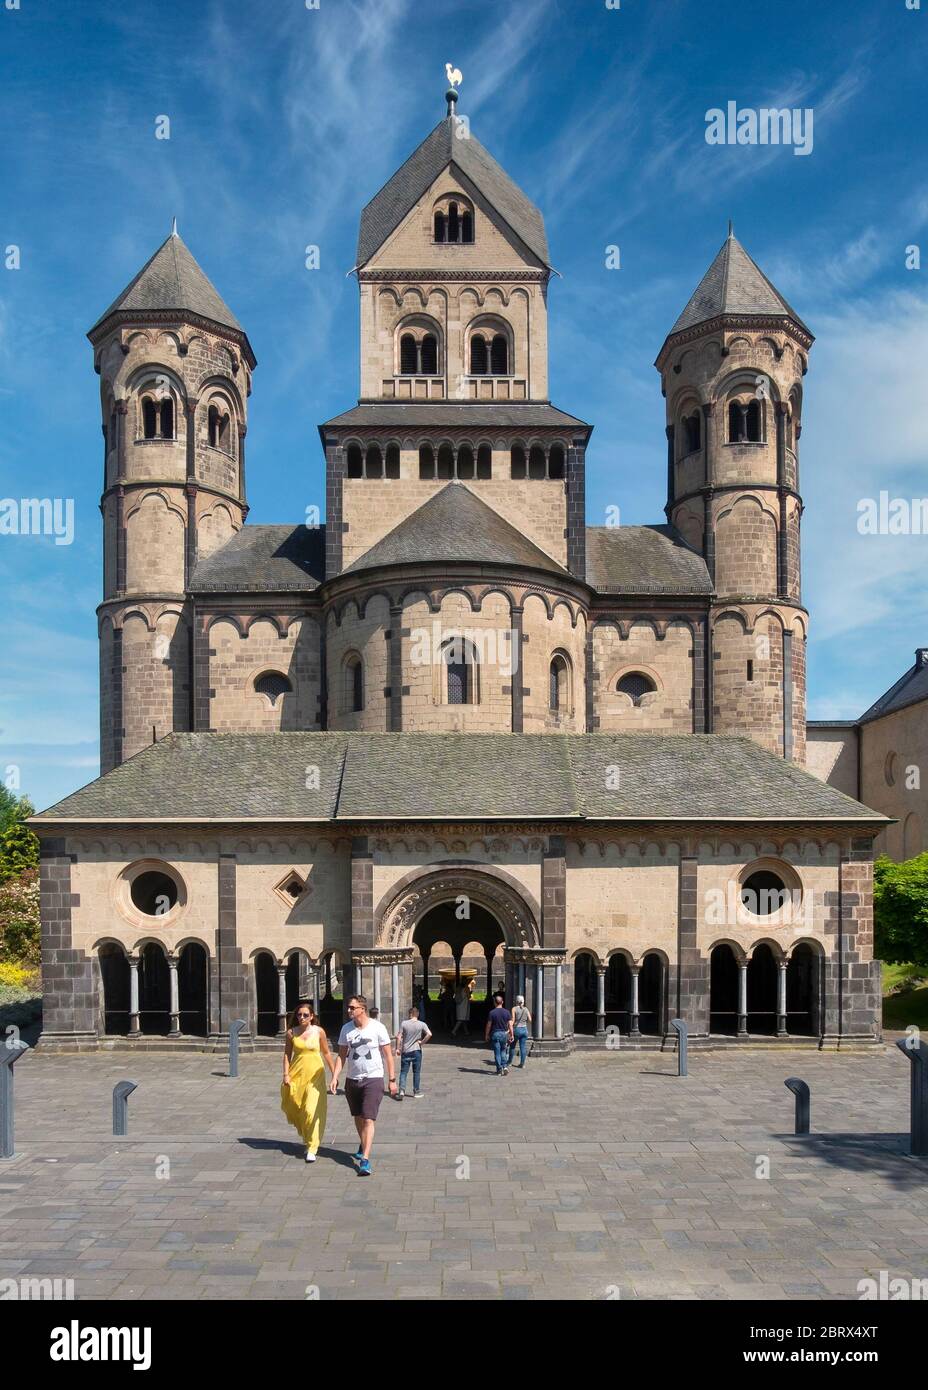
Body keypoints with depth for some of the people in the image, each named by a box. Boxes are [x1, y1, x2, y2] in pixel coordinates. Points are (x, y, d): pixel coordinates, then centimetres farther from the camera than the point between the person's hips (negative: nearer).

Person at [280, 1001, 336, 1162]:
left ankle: (312, 1149, -2)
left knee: (312, 1111, -10)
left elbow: (326, 1053, 6)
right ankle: (306, 1138, 38)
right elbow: (287, 1054, 6)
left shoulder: (319, 1032, -3)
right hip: (296, 1074, 3)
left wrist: (334, 1073, 6)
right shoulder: (291, 1032, 1)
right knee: (295, 1109, 10)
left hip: (315, 1075, -2)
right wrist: (286, 1074, -4)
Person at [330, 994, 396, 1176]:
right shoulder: (346, 1029, 1)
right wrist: (335, 1077, -5)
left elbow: (388, 1055, -4)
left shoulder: (377, 1028, -10)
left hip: (373, 1079, -5)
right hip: (352, 1079, 5)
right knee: (358, 1117, 18)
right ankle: (363, 1145, 42)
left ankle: (365, 1160, -14)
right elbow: (341, 1055, 6)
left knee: (368, 1119, -11)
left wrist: (392, 1079, -4)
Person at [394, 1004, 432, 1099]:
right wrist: (422, 1042, -6)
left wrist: (398, 1048, 4)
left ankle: (401, 1091, -5)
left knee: (403, 1072, 7)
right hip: (416, 1051, 0)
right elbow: (429, 1034, -19)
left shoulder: (404, 1023, -5)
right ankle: (416, 1092, 16)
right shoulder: (422, 1025, -6)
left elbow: (399, 1037, -5)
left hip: (405, 1051, 0)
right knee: (416, 1072, 10)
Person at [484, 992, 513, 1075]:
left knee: (497, 1052, 4)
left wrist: (486, 1035, 7)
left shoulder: (492, 1012, -7)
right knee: (503, 1051, 17)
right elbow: (510, 1025, -1)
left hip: (495, 1034, -2)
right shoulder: (507, 1012, -1)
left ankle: (499, 1069, 4)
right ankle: (505, 1066, 2)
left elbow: (488, 1025, -4)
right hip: (504, 1034, 2)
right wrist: (511, 1035, 7)